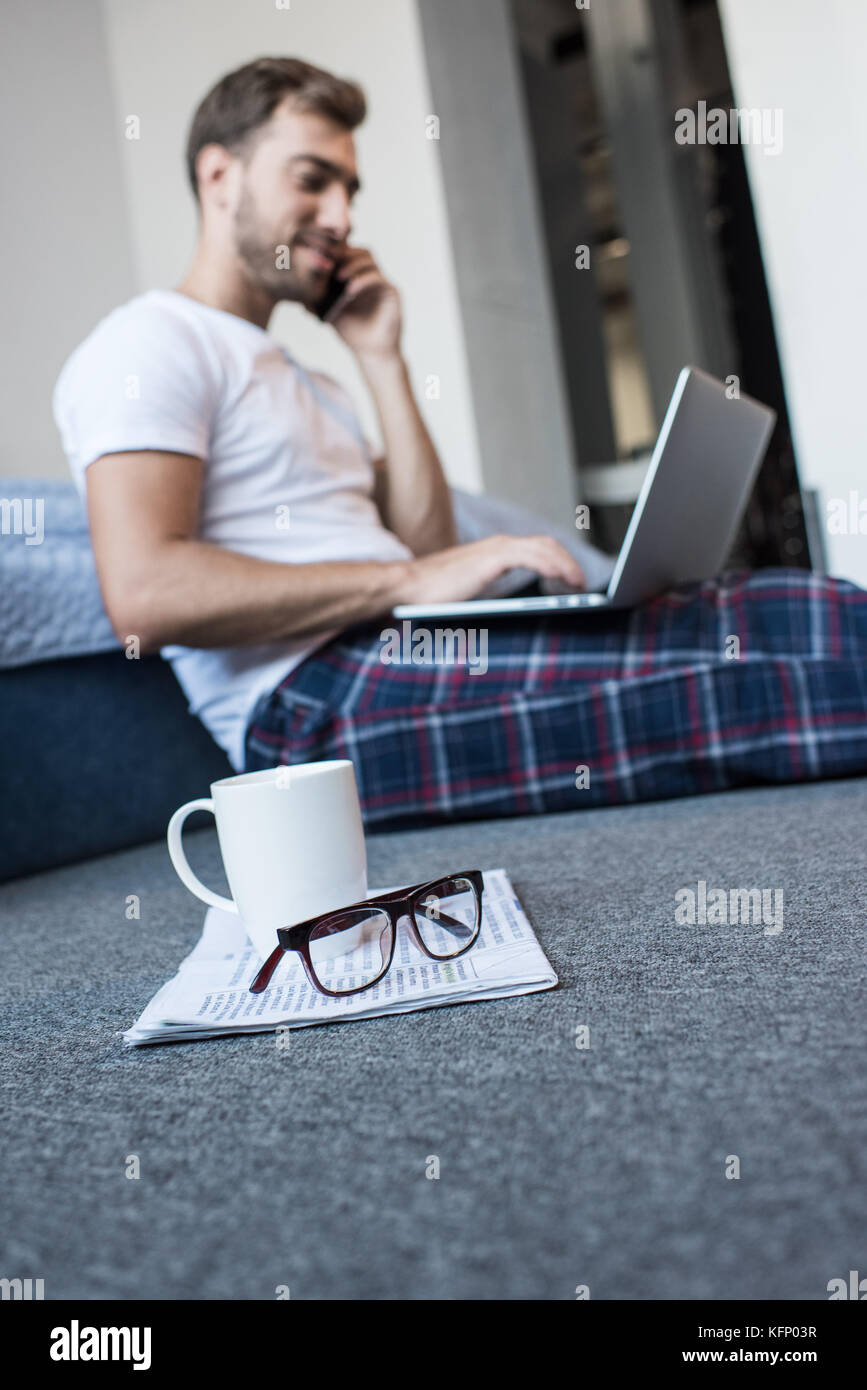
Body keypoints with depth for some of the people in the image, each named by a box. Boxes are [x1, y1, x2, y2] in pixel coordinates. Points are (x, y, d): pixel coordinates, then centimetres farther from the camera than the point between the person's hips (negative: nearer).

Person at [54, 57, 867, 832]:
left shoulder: (304, 383, 28)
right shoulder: (150, 342, 2)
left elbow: (426, 551, 17)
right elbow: (144, 594, -16)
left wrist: (380, 359, 15)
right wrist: (408, 582, -19)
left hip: (404, 658, 8)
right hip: (315, 706, -8)